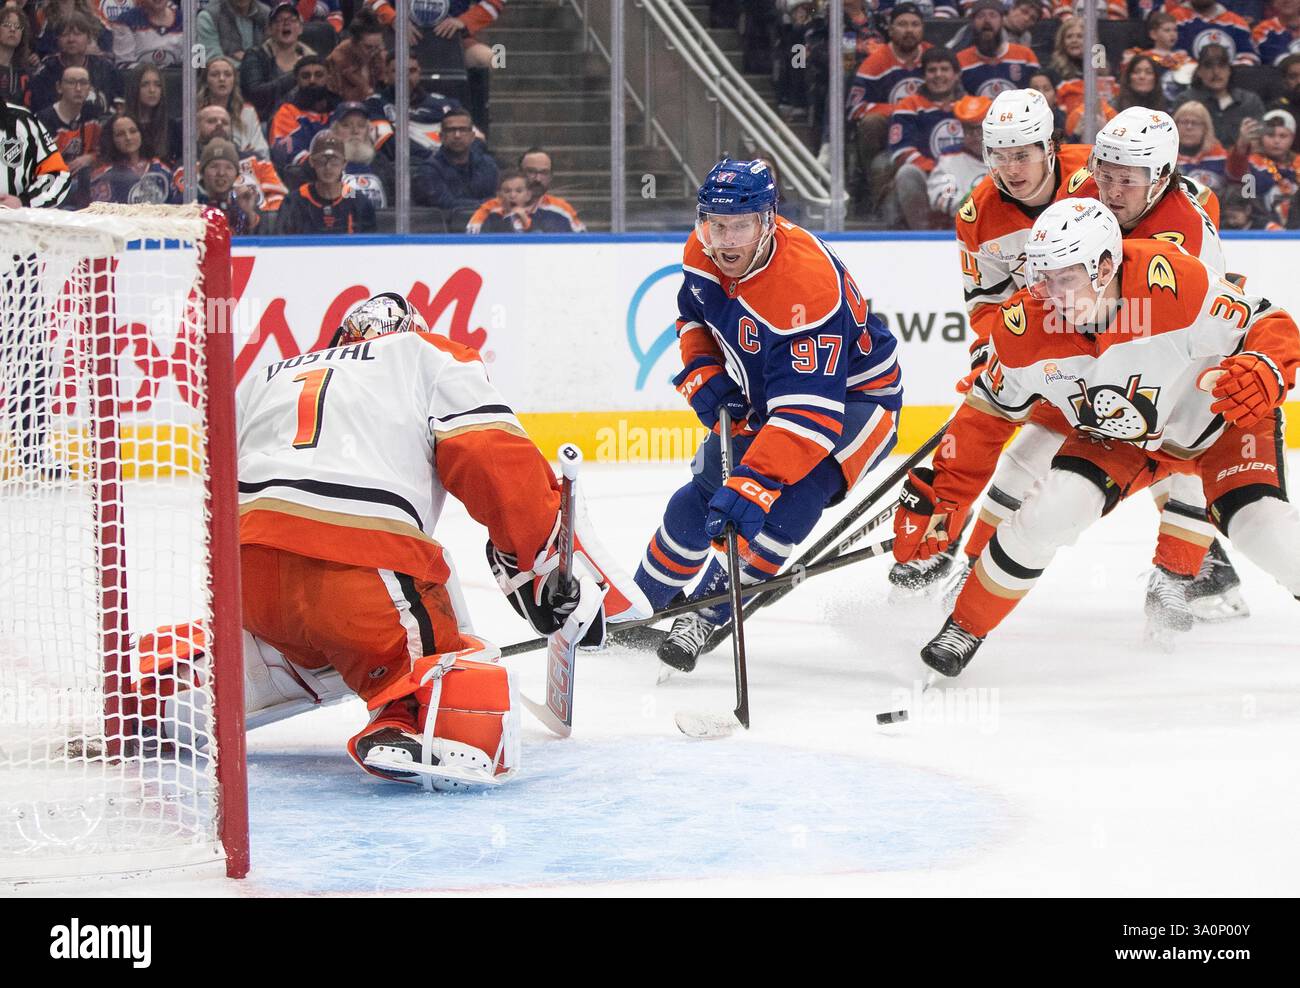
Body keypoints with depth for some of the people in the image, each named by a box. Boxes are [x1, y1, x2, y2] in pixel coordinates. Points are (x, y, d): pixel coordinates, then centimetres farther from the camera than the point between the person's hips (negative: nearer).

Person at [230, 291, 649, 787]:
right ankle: (409, 725, -36)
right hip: (364, 569, -6)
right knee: (467, 688, -4)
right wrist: (547, 564, 3)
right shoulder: (433, 356, 20)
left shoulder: (264, 376, 34)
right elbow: (494, 458, 3)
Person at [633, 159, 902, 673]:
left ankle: (712, 615, -13)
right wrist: (702, 375, -9)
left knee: (785, 505, -29)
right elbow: (694, 316, 11)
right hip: (760, 396, 7)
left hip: (852, 394, -7)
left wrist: (752, 485, -51)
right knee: (698, 499, 2)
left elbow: (809, 411, -44)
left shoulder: (807, 287, -39)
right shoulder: (702, 253, -14)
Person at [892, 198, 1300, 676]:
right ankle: (966, 627, 1)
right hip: (1115, 437, 3)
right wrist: (941, 497, -8)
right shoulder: (1025, 327, -22)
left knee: (1258, 523, -25)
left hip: (1219, 419, -3)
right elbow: (987, 415, -6)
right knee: (1052, 511, -19)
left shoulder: (1174, 283, -35)